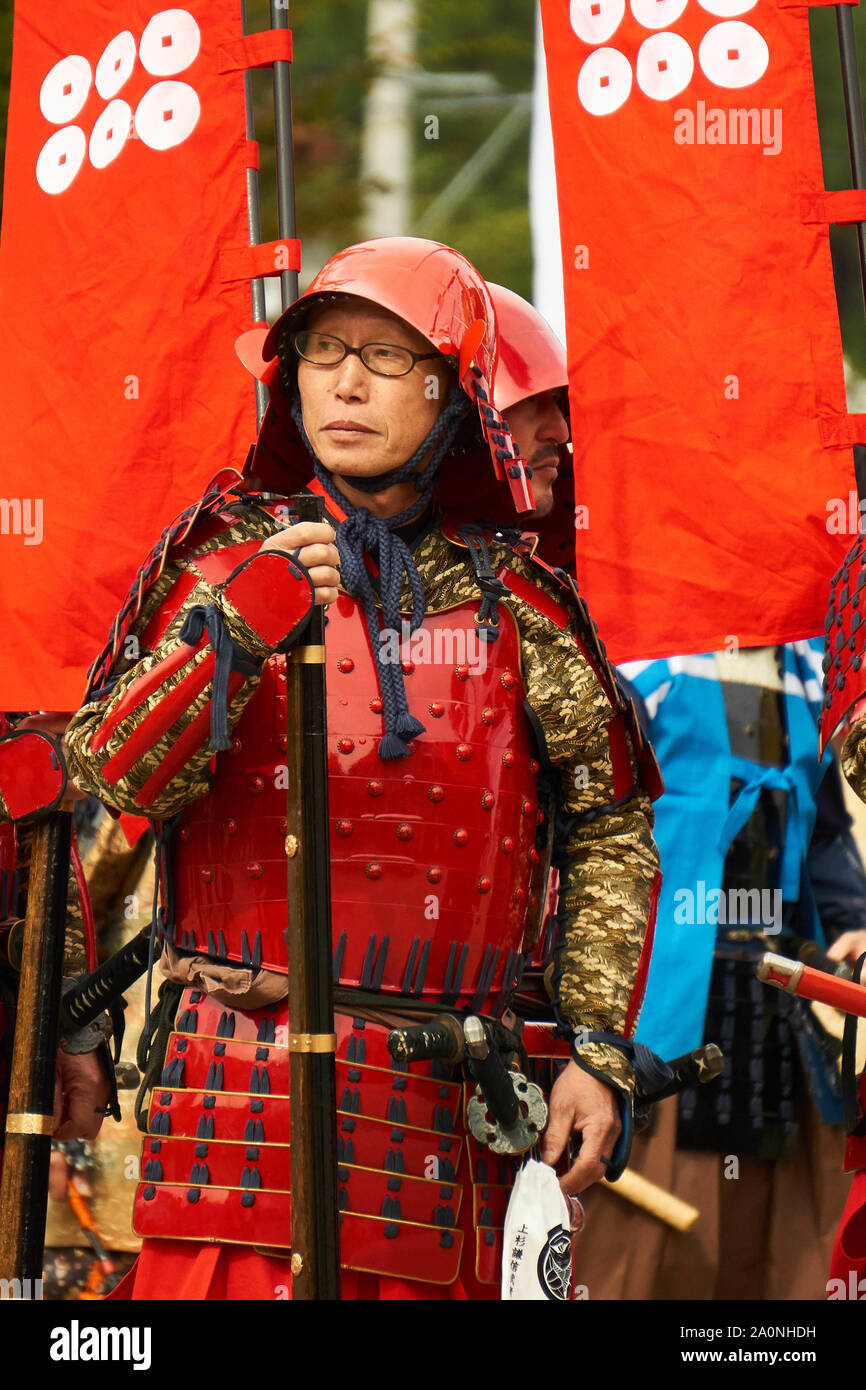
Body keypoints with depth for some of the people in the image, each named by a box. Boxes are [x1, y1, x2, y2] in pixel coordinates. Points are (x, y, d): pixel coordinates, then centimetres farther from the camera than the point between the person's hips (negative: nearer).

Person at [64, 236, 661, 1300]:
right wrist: (233, 633, -22)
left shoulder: (516, 605, 8)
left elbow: (609, 833, 12)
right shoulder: (235, 562, 5)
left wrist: (599, 1049, 4)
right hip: (244, 1088, -2)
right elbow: (114, 774, -7)